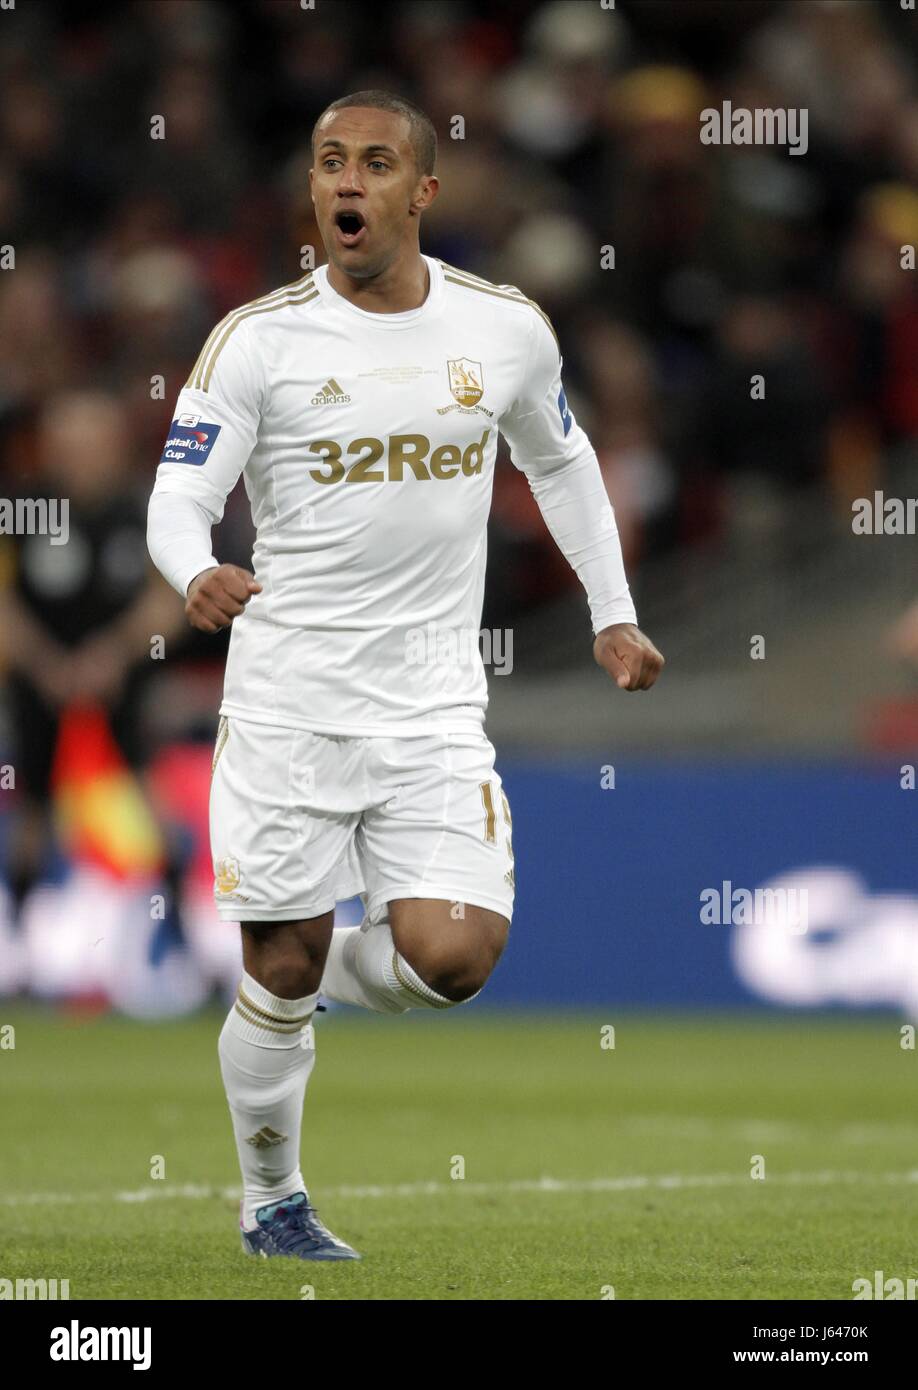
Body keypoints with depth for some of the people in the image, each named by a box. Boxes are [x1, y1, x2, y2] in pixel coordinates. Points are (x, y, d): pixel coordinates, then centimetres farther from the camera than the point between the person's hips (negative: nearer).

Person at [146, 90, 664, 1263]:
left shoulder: (506, 329, 2)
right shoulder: (258, 340, -6)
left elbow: (561, 462, 21)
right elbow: (177, 501, -10)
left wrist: (614, 614, 22)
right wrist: (198, 577, -33)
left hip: (432, 709, 2)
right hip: (287, 702, -1)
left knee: (453, 958, -13)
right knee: (280, 971, 2)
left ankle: (336, 971, 22)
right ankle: (270, 1206, 23)